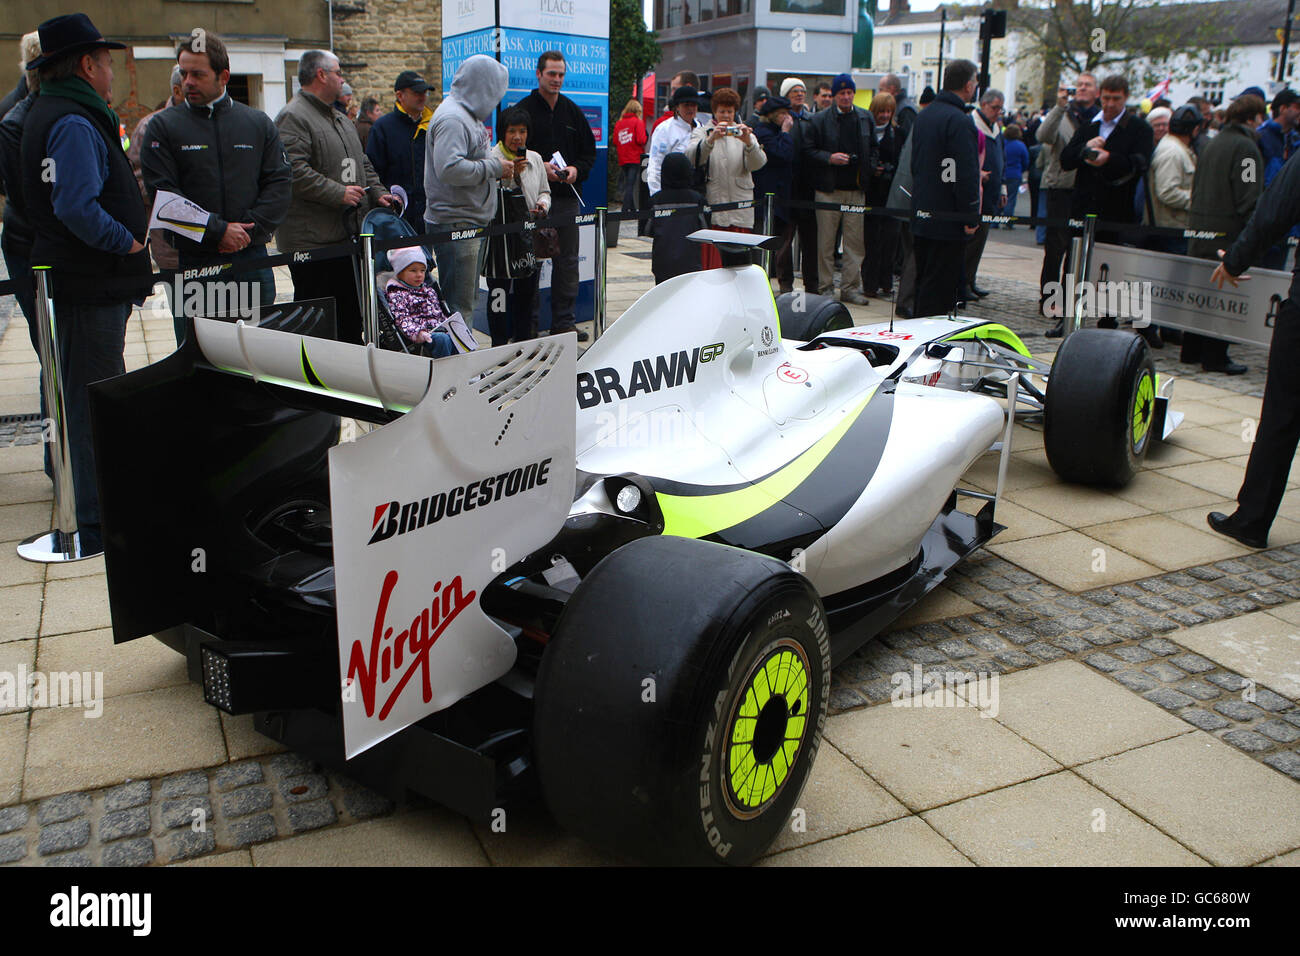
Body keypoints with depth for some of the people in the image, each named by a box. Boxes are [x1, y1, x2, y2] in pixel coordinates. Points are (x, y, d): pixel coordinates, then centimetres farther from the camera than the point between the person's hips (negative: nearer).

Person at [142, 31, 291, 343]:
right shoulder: (164, 127, 2)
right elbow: (162, 194, -7)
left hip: (251, 259, 2)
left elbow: (280, 183, 2)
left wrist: (248, 229, -11)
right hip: (192, 262, -2)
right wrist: (217, 231, -15)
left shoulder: (258, 124, 9)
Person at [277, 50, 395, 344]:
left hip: (348, 235, 9)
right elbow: (293, 170, -21)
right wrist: (339, 193, -21)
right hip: (312, 240, -9)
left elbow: (361, 163, 28)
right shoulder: (293, 118, -11)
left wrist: (377, 193, 11)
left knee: (350, 314, 15)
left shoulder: (342, 119, 21)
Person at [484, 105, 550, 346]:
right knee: (499, 289, -1)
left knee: (527, 288, 12)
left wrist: (543, 205, -1)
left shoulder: (535, 159, 11)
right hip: (500, 233, -5)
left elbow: (544, 191, 21)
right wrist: (510, 175, -22)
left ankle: (523, 339, 25)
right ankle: (500, 343, 7)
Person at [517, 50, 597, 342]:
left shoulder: (573, 112, 13)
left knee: (567, 260, 5)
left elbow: (589, 152, 16)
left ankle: (564, 321, 12)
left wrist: (576, 170, -3)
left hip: (567, 196, 4)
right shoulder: (523, 110, 0)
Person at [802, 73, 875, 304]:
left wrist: (867, 171, 3)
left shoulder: (865, 118, 10)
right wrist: (829, 158, -15)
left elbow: (873, 149, 17)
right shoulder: (820, 120, 1)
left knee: (855, 241, 3)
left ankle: (850, 287, 10)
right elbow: (808, 151, -1)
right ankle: (826, 287, 11)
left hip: (856, 189, 3)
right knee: (826, 241, 1)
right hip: (828, 189, -2)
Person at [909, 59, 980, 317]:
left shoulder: (924, 115, 13)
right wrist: (971, 217, -14)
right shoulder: (959, 120, -16)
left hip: (921, 216, 9)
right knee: (941, 285, -4)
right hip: (947, 219, -9)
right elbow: (966, 174, -19)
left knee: (923, 281, 17)